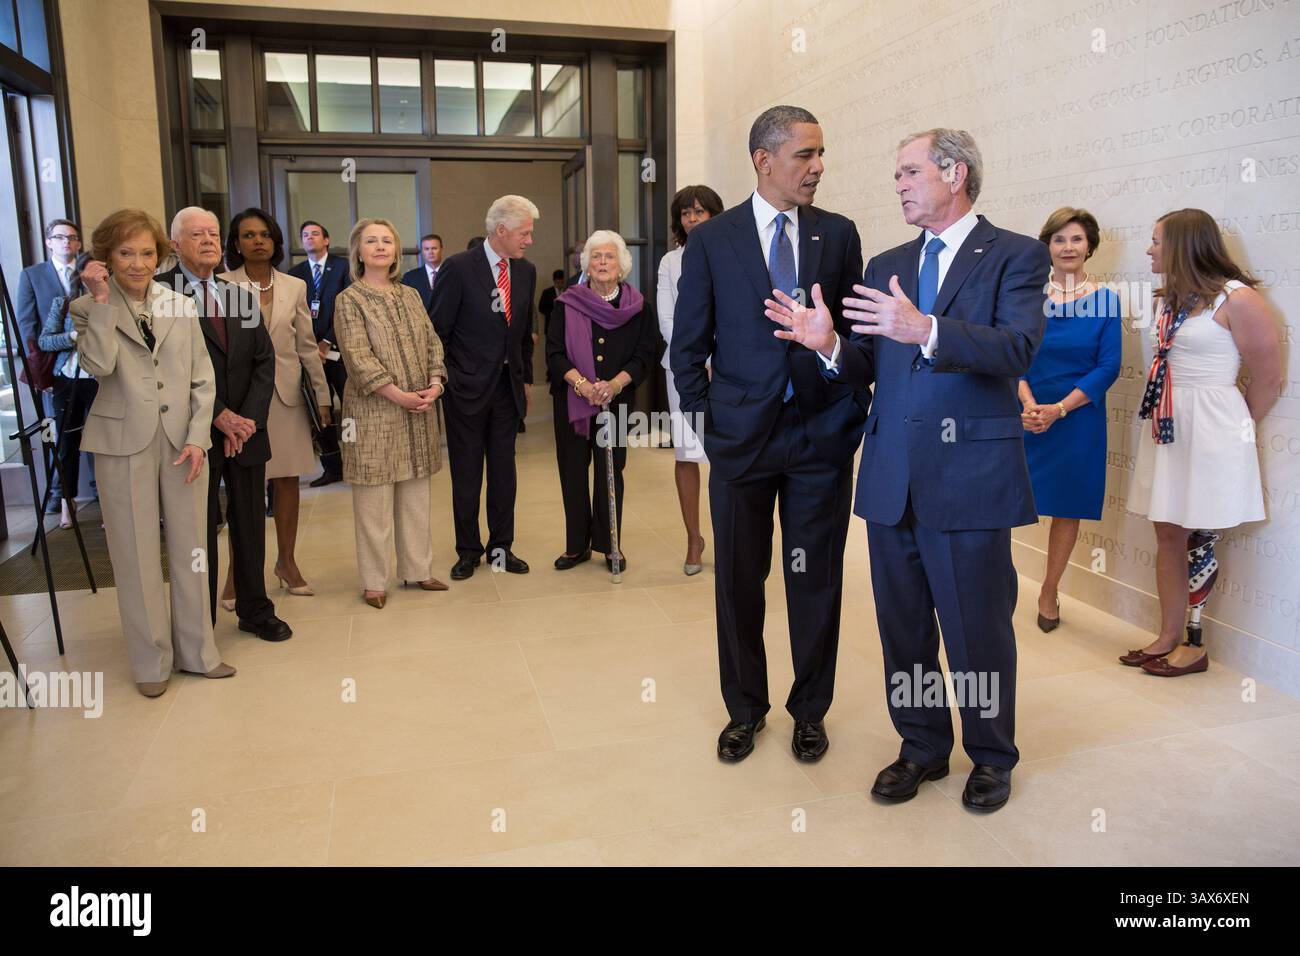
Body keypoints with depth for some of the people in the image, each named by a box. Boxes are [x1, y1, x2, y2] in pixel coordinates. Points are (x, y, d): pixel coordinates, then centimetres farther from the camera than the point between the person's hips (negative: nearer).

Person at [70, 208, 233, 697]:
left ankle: (196, 650, 21)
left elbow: (203, 378, 5)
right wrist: (103, 299, -15)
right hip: (124, 442, -2)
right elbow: (99, 364, -16)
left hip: (184, 440, 2)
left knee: (190, 548, 8)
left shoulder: (181, 306, 8)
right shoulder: (89, 307, 2)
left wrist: (197, 436, -5)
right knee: (137, 554, 4)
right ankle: (152, 660, 17)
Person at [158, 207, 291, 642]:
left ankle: (255, 610, 25)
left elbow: (264, 360, 8)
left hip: (246, 429, 5)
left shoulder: (241, 295, 13)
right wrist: (218, 415, -15)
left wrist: (249, 417, -5)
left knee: (250, 524, 12)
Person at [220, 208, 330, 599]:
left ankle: (286, 561, 21)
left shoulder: (294, 287, 8)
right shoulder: (222, 286, -1)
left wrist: (322, 396, 7)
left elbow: (307, 347, 9)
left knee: (288, 479, 8)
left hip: (287, 394, 3)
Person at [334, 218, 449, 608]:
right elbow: (359, 358, -12)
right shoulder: (350, 300, -3)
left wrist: (435, 384, -7)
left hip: (418, 412, 5)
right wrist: (400, 396, -17)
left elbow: (432, 344, 10)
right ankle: (374, 580, 9)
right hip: (374, 412, -5)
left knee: (416, 495, 10)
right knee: (375, 499, -1)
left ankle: (417, 569, 21)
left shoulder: (411, 296, 14)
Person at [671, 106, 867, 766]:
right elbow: (687, 347, 3)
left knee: (816, 581, 9)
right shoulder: (712, 241, 1)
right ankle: (745, 709, 29)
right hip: (741, 437, -1)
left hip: (822, 437, 1)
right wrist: (706, 423, -1)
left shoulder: (839, 234, 5)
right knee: (738, 583, 10)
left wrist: (855, 410, 3)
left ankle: (810, 710, 27)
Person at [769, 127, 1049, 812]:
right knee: (903, 628, 15)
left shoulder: (1016, 256, -1)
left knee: (977, 632, 6)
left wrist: (926, 330, -31)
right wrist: (829, 344, -13)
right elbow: (865, 367, 9)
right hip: (891, 478, 5)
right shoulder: (886, 267, 14)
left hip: (970, 476, -5)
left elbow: (1018, 349, -17)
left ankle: (991, 757, 30)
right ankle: (922, 748, 34)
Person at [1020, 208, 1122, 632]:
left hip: (1078, 418, 0)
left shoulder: (1105, 299, 0)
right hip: (1028, 416, 0)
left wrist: (1058, 409, -15)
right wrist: (1028, 402, -16)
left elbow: (1109, 367, -4)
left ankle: (1049, 593, 24)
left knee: (1068, 508, 8)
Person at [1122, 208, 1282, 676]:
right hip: (1164, 426, 7)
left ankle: (1196, 645, 11)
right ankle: (1168, 636, 18)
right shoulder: (1167, 299, 12)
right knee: (1168, 534, 9)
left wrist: (1231, 429, 5)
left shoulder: (1237, 298, -10)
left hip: (1209, 428, -7)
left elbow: (1267, 378, -5)